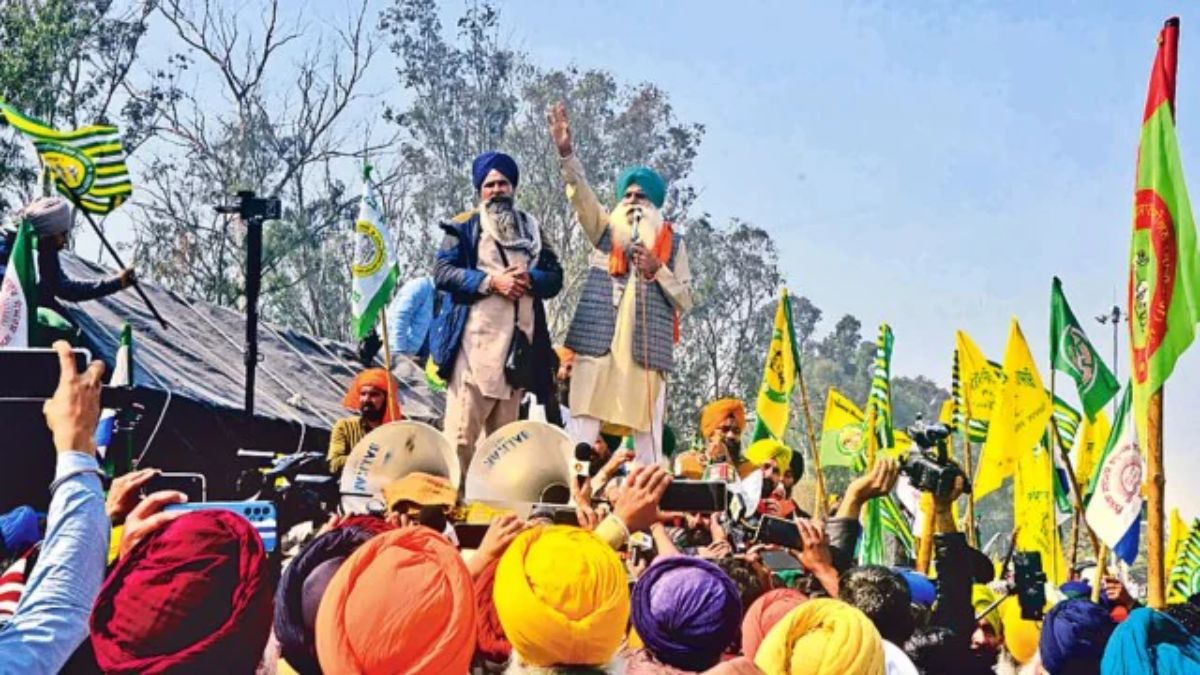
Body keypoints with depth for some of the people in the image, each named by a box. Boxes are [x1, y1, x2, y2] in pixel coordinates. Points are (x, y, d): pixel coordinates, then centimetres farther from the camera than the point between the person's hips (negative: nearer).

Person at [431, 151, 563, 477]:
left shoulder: (532, 229, 20)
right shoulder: (464, 226, 8)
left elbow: (555, 277, 14)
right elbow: (442, 272, -3)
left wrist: (529, 279, -8)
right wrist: (491, 281, -14)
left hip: (519, 338, 5)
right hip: (475, 337, -5)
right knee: (462, 431, -12)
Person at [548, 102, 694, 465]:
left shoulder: (673, 242, 13)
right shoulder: (606, 230, 15)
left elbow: (685, 300, 8)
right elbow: (581, 195, -2)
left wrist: (657, 270, -8)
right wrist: (566, 153, -17)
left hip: (646, 350, 0)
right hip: (599, 344, 0)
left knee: (648, 438, -1)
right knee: (584, 431, -5)